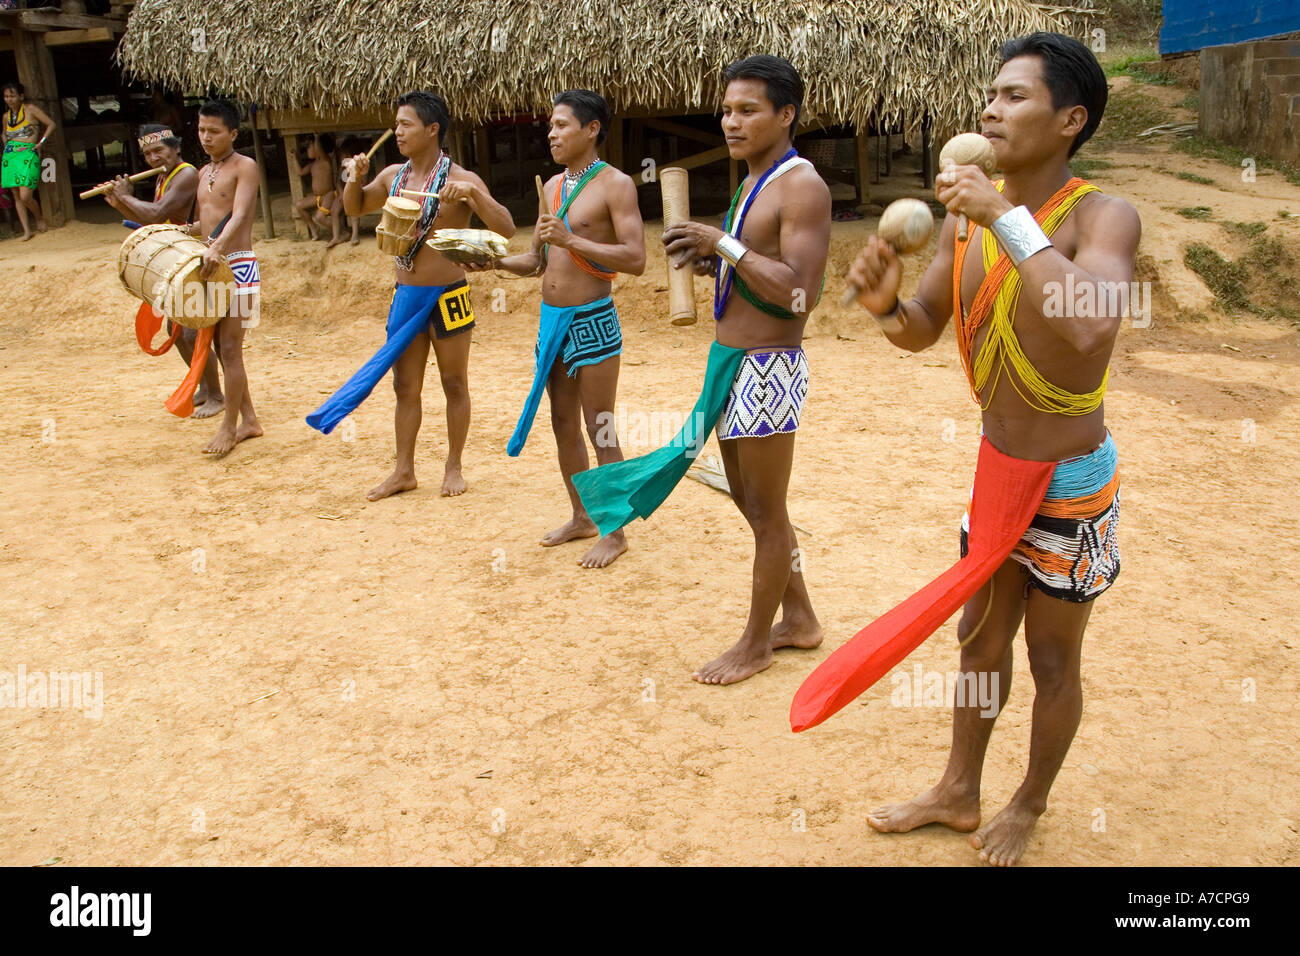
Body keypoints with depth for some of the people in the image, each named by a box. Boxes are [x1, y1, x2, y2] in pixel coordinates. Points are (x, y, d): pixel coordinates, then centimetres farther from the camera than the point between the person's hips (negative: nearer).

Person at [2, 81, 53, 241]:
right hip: (10, 156, 6)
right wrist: (7, 145, 13)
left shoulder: (30, 109, -1)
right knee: (17, 196, 3)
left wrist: (40, 143, -5)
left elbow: (51, 124, 0)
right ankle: (27, 230, 9)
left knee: (25, 196, -15)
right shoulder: (6, 116, 15)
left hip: (28, 156, -6)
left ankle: (39, 218, 14)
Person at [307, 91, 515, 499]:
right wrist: (355, 178, 2)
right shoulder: (393, 175, 6)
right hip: (405, 296, 6)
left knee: (454, 383, 7)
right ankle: (404, 471, 22)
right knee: (405, 386, 11)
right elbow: (355, 208, 22)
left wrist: (473, 193, -34)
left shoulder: (459, 179, -11)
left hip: (447, 297, -5)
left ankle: (453, 468, 21)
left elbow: (505, 228, -20)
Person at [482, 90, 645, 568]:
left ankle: (615, 532, 13)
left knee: (600, 432, 0)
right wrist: (497, 261, -3)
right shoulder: (552, 186, 12)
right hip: (551, 319, 7)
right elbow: (534, 261, 16)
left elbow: (635, 259, -20)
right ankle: (581, 517, 31)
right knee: (564, 426, 15)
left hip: (592, 322, -7)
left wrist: (571, 240, -25)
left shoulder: (615, 184, -10)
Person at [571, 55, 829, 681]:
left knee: (768, 513, 4)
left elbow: (800, 293, -24)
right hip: (731, 361, 10)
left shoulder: (801, 186, -15)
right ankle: (798, 618, 34)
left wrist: (723, 245, -21)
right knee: (750, 500, 18)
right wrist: (706, 261, 3)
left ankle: (756, 644, 20)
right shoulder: (754, 183, 15)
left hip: (768, 367, -10)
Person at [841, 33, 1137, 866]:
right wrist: (886, 302, -17)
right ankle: (959, 794, 38)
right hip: (996, 469, 6)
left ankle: (1030, 806, 37)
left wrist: (1007, 218, -35)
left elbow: (1087, 326, -42)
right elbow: (921, 332, 6)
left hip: (1071, 483, -6)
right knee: (980, 639, 19)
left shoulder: (1103, 217, -22)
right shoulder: (969, 216, -3)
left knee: (1051, 659, 12)